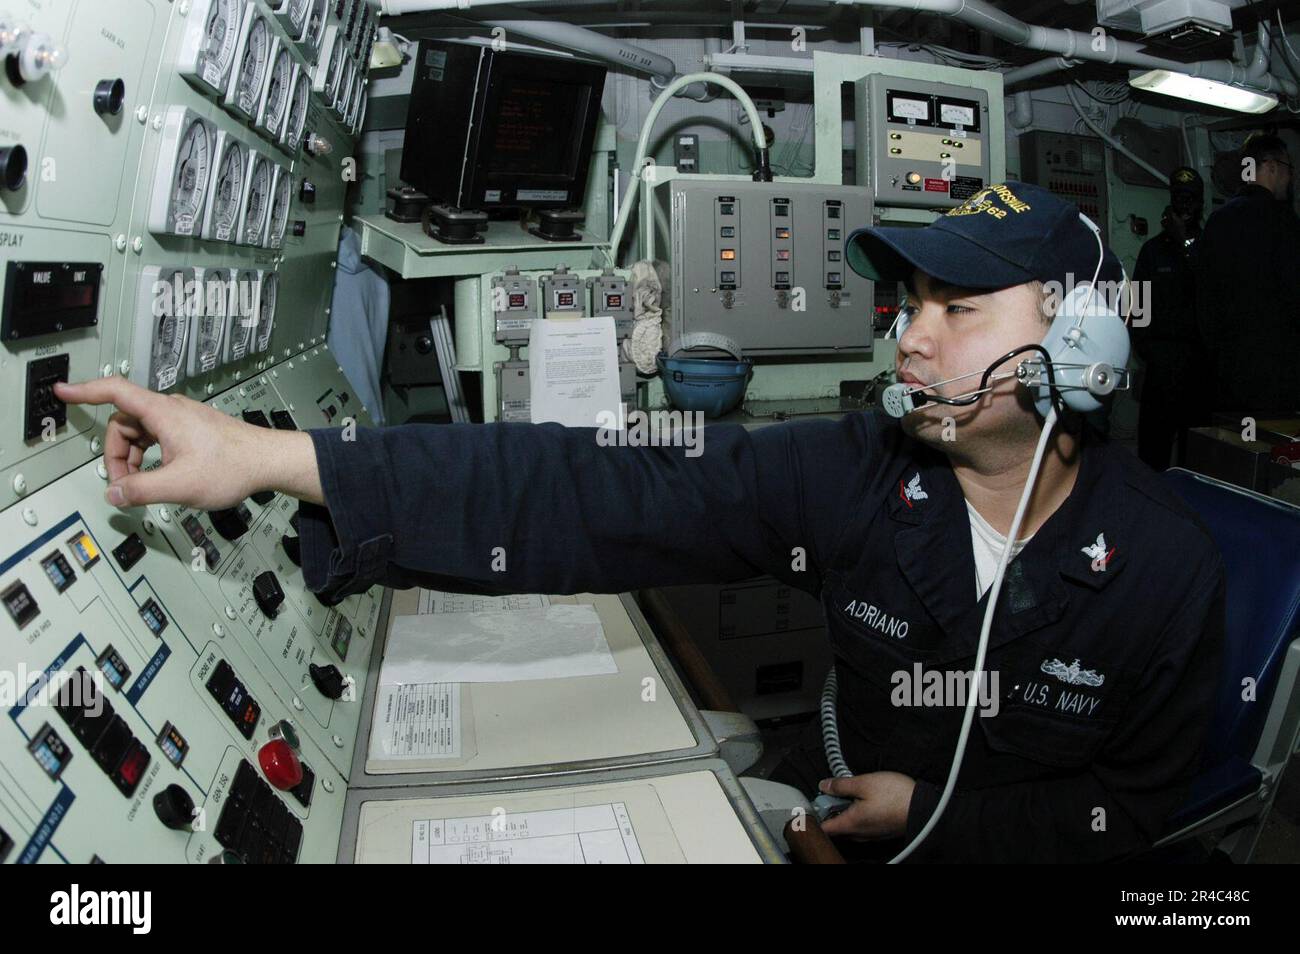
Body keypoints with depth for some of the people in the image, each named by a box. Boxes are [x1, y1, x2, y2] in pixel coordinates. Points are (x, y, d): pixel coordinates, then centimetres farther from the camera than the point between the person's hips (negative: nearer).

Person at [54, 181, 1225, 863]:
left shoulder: (1169, 567, -18)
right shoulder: (859, 474, -19)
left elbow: (1133, 804, -5)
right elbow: (600, 494, -31)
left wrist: (932, 812, -16)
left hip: (1015, 845, -1)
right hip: (839, 805, 2)